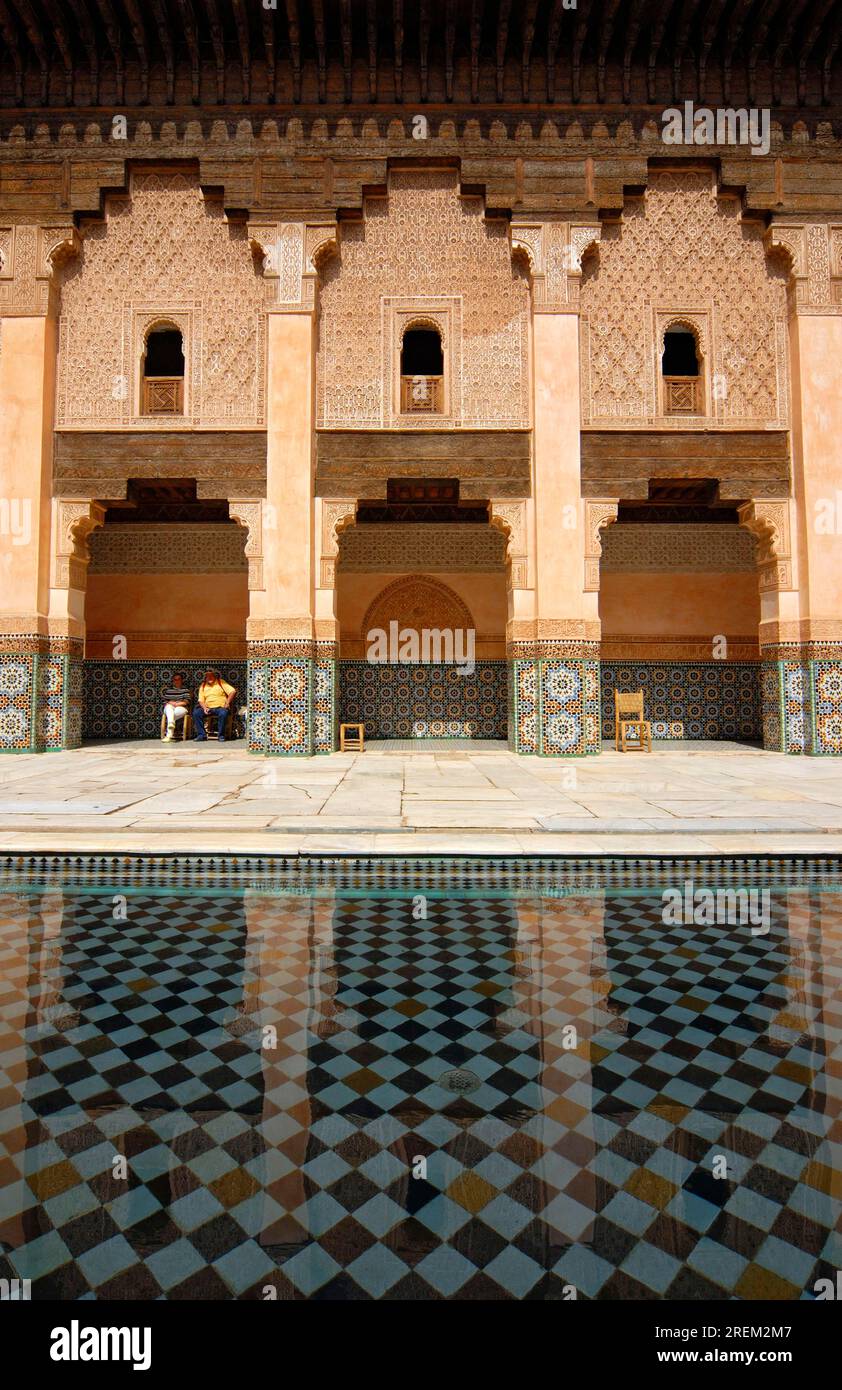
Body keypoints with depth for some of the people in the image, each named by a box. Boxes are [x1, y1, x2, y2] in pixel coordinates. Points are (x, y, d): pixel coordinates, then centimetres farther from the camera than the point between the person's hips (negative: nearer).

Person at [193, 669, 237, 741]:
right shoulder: (203, 686, 16)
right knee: (196, 713, -23)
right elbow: (201, 700, 10)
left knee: (223, 713, -37)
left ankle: (221, 735, -21)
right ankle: (201, 735, -17)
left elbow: (233, 691, -3)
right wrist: (204, 708, -10)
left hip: (220, 707, -3)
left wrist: (227, 703, -12)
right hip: (208, 708, 3)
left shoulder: (221, 682, 7)